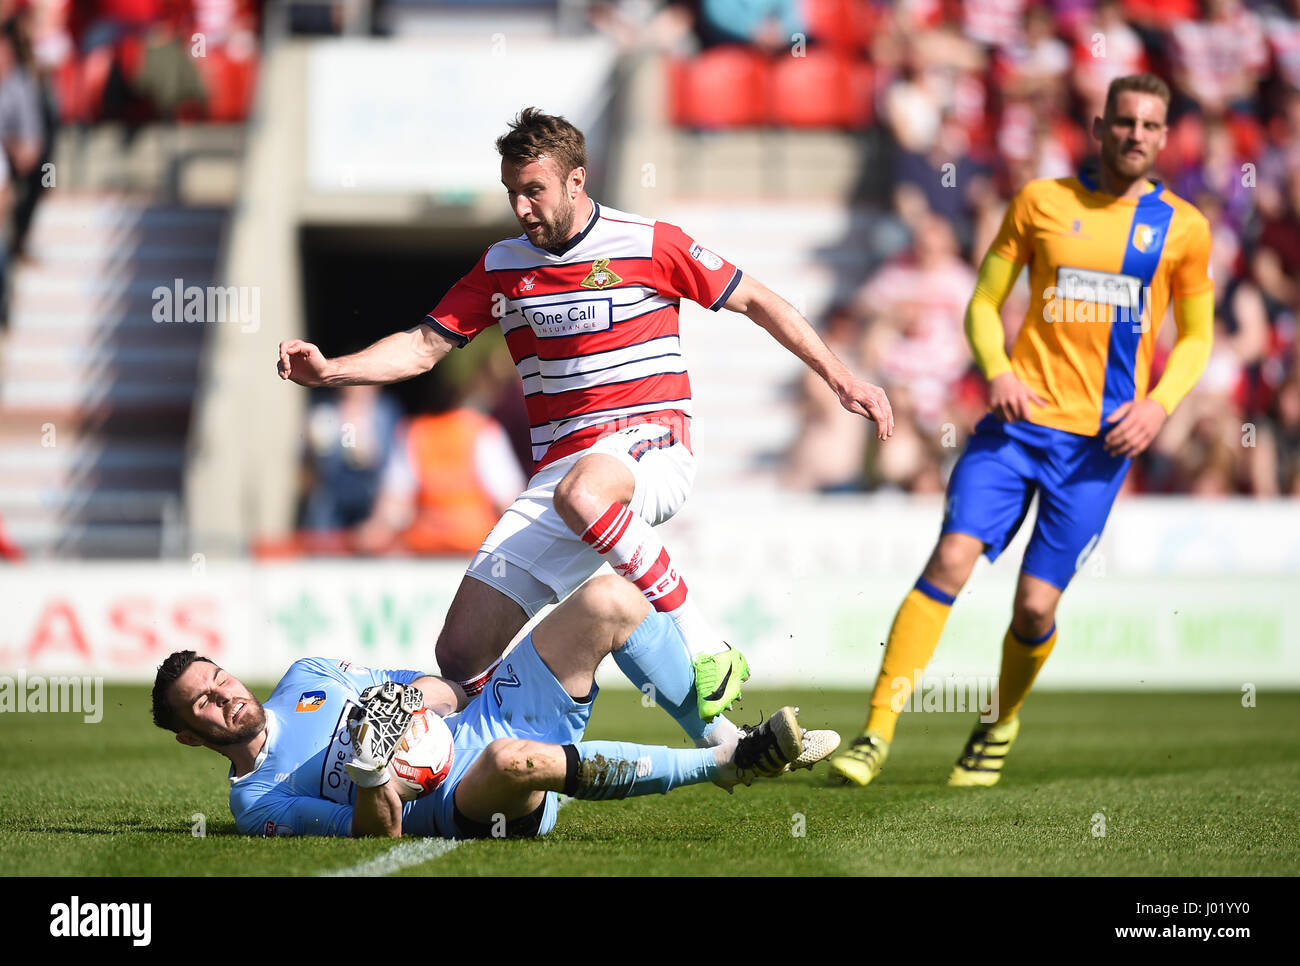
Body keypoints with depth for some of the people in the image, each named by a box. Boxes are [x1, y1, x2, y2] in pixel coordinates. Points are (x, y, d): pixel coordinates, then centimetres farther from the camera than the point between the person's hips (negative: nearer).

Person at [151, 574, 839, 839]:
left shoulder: (305, 678, 18)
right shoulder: (258, 805, -2)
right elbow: (380, 834, -11)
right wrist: (372, 780, -31)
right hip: (468, 807, -7)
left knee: (608, 599, -9)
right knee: (512, 757, -45)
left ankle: (720, 732, -4)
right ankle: (729, 762, -30)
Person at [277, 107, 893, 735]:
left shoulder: (648, 244, -1)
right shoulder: (501, 266, 10)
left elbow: (754, 300, 7)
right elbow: (423, 347, 9)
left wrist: (838, 376, 3)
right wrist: (327, 371, -7)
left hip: (650, 442, -5)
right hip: (560, 462, 5)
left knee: (581, 495, -43)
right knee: (462, 655, -8)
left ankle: (707, 652, -30)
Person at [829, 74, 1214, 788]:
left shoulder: (1181, 228, 6)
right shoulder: (1041, 201, 6)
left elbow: (1196, 337, 14)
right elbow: (983, 304, 10)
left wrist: (1159, 403, -4)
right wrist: (997, 372, -9)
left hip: (1100, 440, 0)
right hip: (1020, 417, 0)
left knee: (1035, 606, -4)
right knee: (951, 559, -17)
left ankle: (1002, 724, 27)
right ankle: (877, 735, -15)